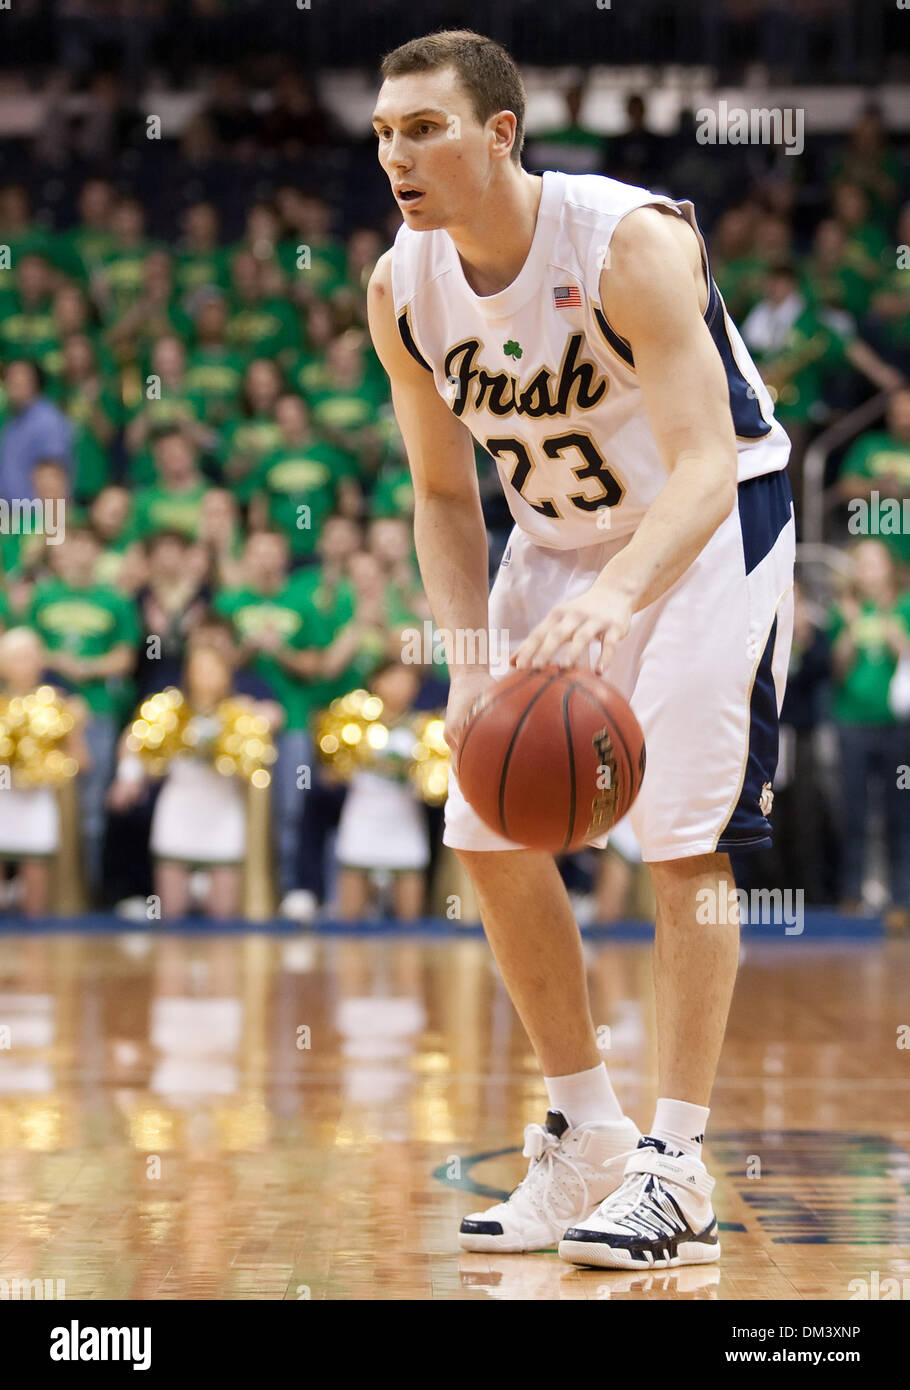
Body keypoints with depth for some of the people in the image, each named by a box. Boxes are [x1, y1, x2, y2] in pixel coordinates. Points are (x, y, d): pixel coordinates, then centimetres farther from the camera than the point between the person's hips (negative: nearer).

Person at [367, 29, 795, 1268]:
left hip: (710, 528, -6)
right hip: (562, 535, 6)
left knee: (683, 838, -14)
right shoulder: (402, 291, -11)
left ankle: (676, 1166, -7)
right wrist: (471, 661, -14)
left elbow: (705, 466, -37)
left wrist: (611, 600, -55)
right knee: (488, 830, 0)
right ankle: (586, 1132, 14)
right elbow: (444, 495, 1)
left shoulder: (632, 243, -29)